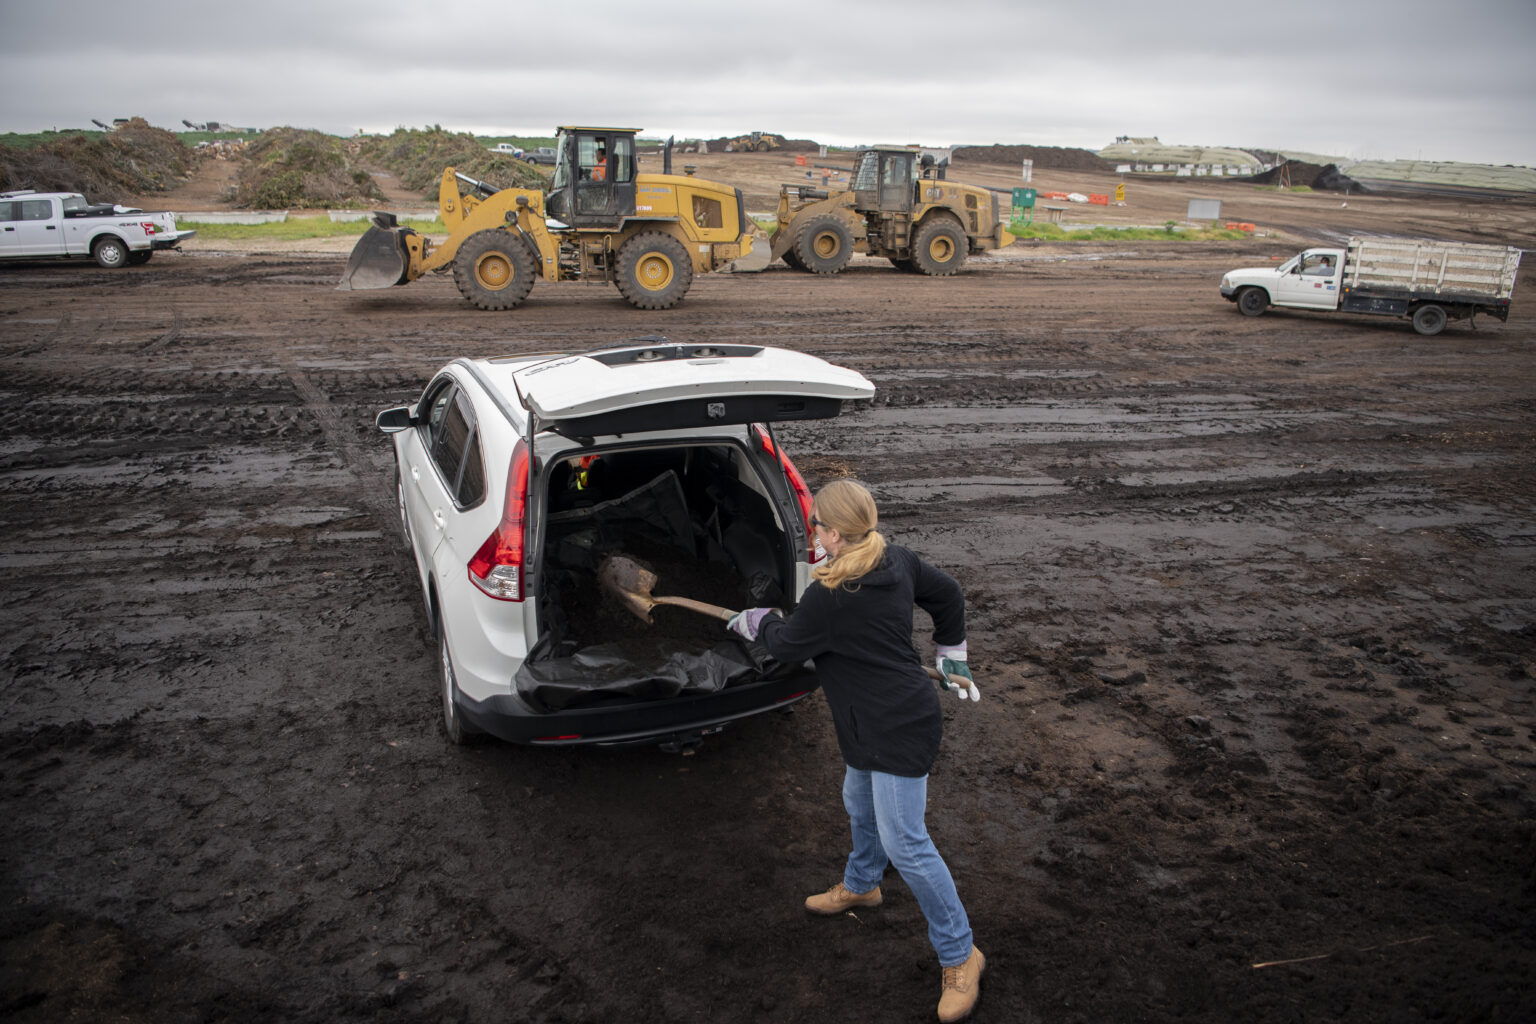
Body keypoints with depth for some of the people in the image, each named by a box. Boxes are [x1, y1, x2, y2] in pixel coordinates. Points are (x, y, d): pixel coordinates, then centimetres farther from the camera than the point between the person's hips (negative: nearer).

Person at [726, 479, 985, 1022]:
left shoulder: (830, 599, -28)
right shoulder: (897, 560, -3)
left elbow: (788, 644, -10)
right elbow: (947, 594, 12)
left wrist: (756, 621, 12)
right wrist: (951, 655, 24)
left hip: (898, 730, -10)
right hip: (875, 725, 10)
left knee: (905, 843, -4)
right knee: (860, 806, 28)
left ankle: (960, 954, 9)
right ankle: (860, 885, 53)